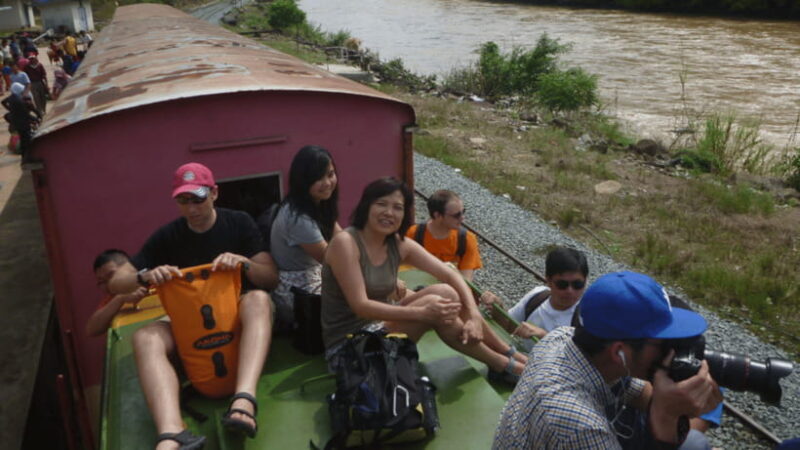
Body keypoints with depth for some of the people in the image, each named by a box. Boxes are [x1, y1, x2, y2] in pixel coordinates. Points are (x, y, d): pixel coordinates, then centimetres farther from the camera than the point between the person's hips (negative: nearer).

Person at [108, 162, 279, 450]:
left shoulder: (239, 223, -2)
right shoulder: (167, 236, 0)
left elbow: (272, 278, -6)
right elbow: (116, 284, -1)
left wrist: (244, 263, -27)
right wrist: (146, 275, -24)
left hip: (237, 315, -1)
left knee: (258, 299, -35)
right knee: (145, 337, -29)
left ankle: (244, 401, -54)